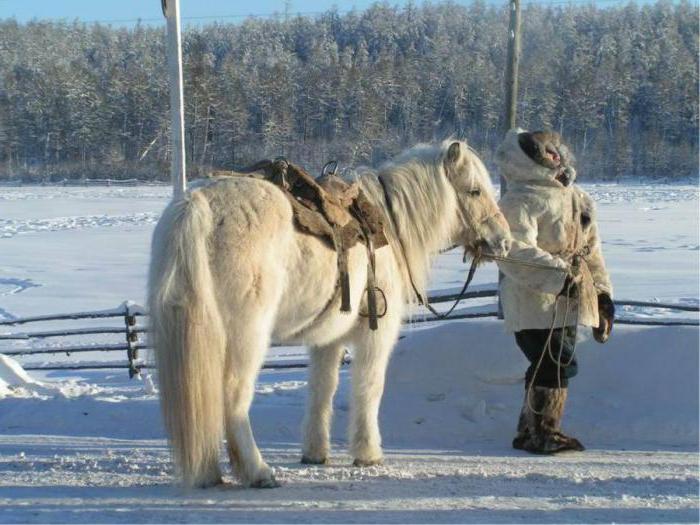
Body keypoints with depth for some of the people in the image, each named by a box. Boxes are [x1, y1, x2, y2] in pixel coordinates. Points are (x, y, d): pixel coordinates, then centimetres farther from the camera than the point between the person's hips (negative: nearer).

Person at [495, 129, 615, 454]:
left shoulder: (578, 198, 17)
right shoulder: (520, 200, -12)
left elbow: (591, 250, 23)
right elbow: (515, 251, -23)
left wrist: (602, 293, 19)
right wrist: (559, 275, -28)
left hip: (570, 302, 9)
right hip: (535, 302, -9)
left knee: (560, 365, 12)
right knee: (553, 364, -12)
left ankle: (531, 429, 23)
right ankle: (540, 431, 0)